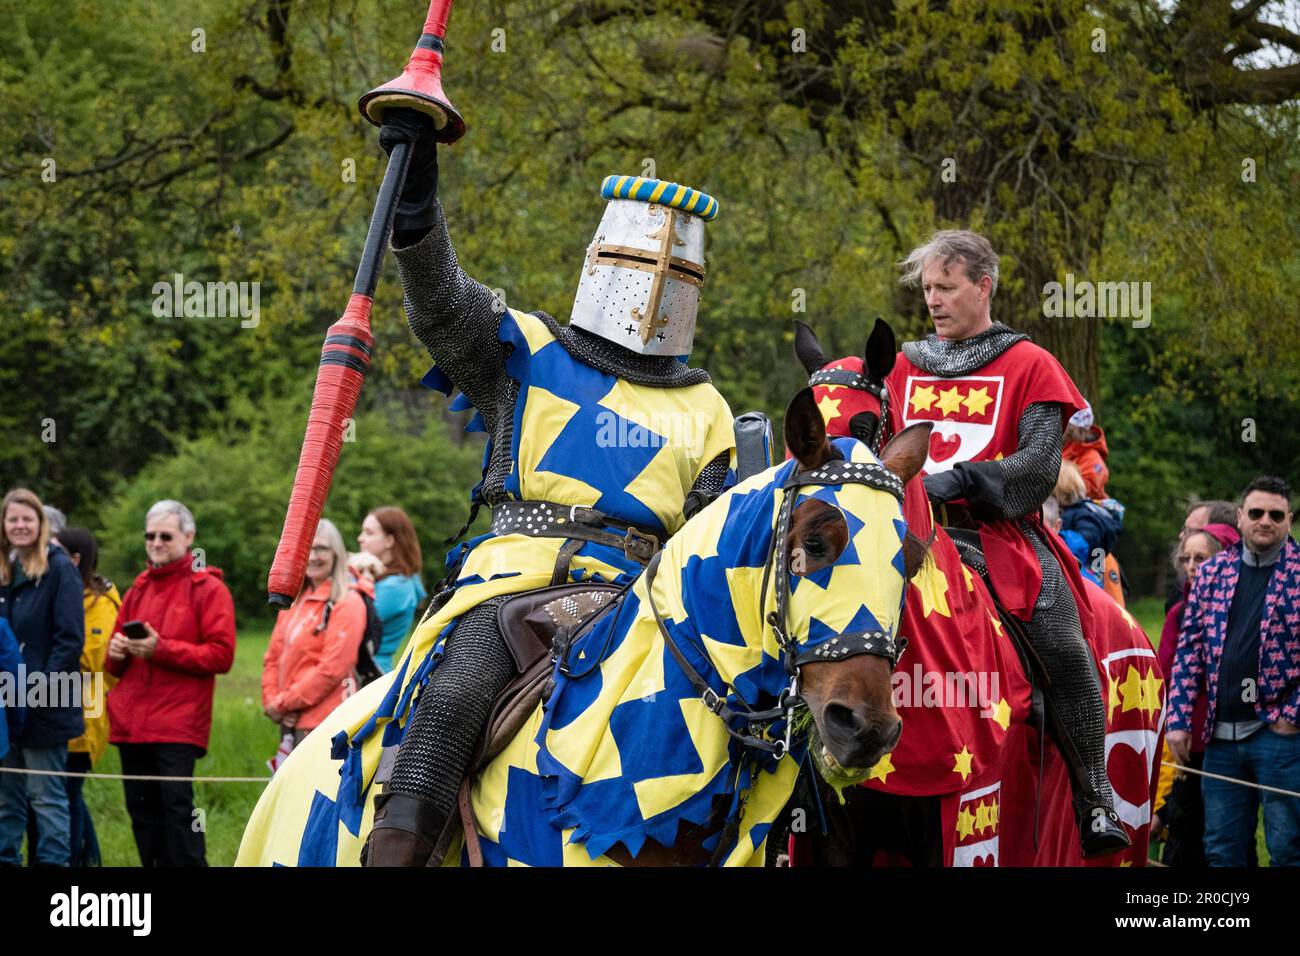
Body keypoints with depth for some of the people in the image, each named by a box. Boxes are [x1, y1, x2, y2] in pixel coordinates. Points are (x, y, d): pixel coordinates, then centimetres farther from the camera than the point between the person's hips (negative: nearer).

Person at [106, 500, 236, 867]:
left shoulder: (208, 588, 0)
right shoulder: (139, 588, 20)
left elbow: (221, 655, -9)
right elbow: (117, 665, 25)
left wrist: (161, 649, -16)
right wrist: (116, 651, 0)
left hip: (177, 722, -7)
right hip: (131, 722, 7)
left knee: (176, 805, -14)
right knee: (142, 809, 6)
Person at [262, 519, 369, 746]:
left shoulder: (347, 604, -7)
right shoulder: (294, 602, 17)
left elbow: (332, 669, -14)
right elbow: (273, 658, 16)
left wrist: (283, 703, -10)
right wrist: (271, 702, -1)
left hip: (324, 724, -8)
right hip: (291, 721, 8)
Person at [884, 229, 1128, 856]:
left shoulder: (1028, 366, 6)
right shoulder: (904, 368, 18)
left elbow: (1039, 466, -5)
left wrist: (962, 479, -19)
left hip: (1003, 531, -3)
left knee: (1062, 642, -26)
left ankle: (1095, 797, -14)